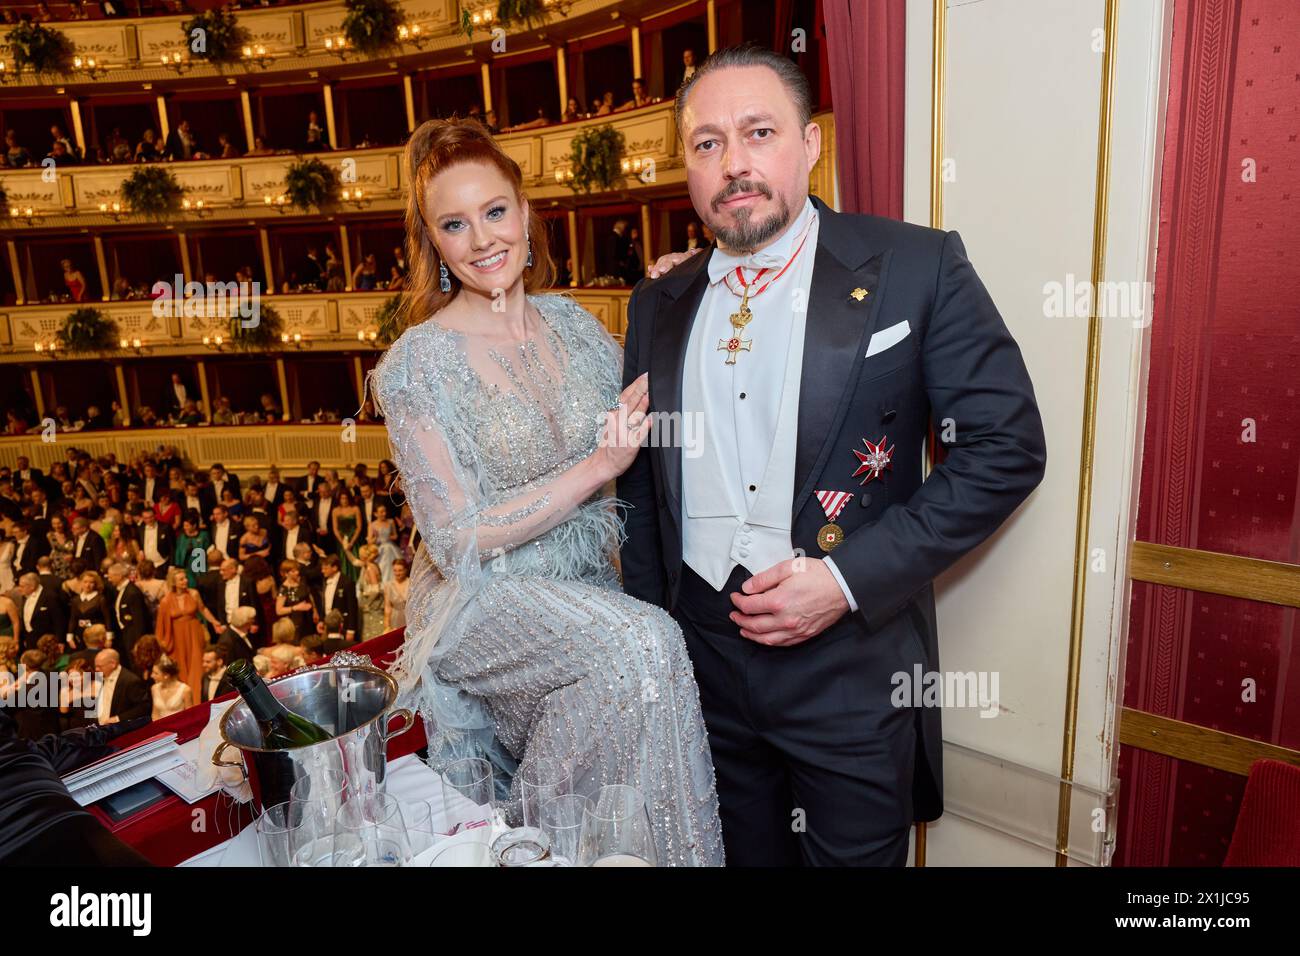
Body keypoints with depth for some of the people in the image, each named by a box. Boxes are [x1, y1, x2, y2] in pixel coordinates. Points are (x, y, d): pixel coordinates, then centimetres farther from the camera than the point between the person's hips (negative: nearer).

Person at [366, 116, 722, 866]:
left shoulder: (570, 320, 4)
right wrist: (596, 468, -19)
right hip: (486, 599, -5)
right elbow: (459, 540, -13)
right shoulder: (416, 365, -11)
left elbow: (656, 427, 14)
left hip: (590, 579, 5)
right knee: (642, 646, -29)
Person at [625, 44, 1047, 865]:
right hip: (702, 658, 4)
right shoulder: (660, 305, 6)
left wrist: (847, 579, -16)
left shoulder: (916, 268, -7)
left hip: (852, 663, -3)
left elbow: (1008, 447, -9)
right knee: (744, 852, 20)